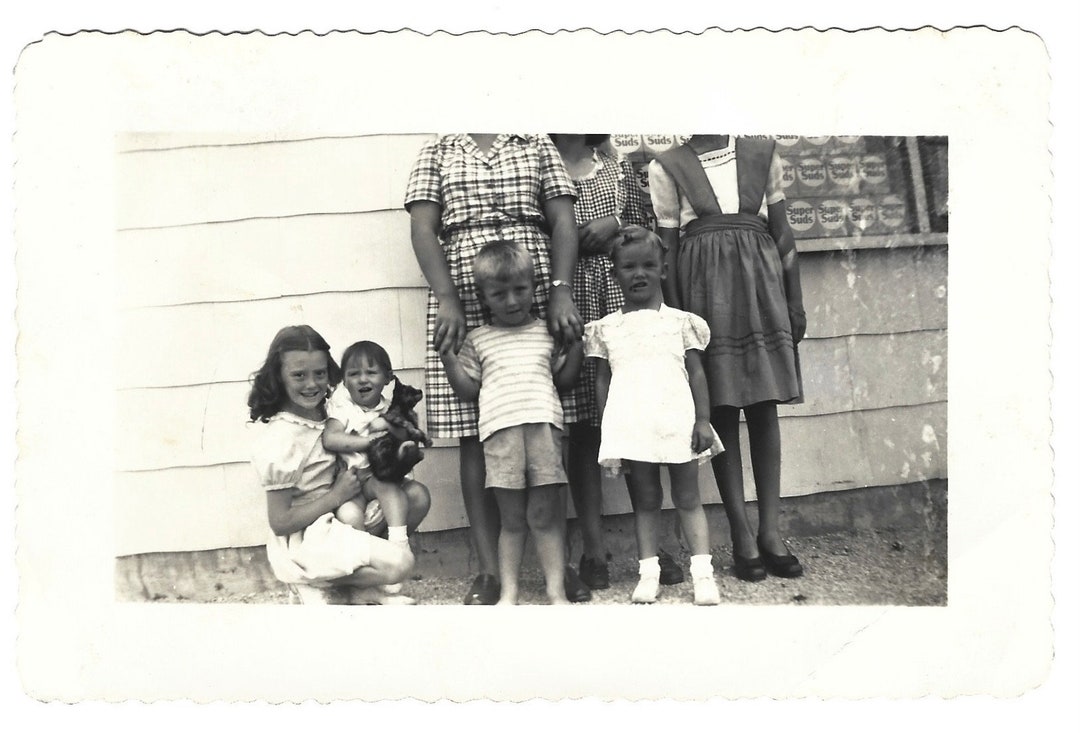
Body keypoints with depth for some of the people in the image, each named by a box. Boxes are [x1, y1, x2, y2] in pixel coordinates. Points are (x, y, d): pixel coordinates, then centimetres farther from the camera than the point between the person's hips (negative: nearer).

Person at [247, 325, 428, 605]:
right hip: (303, 543, -9)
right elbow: (279, 523, -20)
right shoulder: (280, 440, -22)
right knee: (399, 563, -23)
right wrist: (336, 496, -19)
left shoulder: (323, 413, 0)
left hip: (328, 523, 9)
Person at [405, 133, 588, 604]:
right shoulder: (438, 151, 14)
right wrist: (447, 299, -12)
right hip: (463, 303, 0)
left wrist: (560, 291, -9)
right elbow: (423, 229, 2)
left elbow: (562, 222, 6)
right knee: (474, 436, -2)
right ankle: (489, 570, 3)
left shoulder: (536, 144, 16)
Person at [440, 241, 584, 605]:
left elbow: (565, 379, 17)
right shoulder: (478, 339, 15)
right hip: (499, 429, 0)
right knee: (511, 518, 4)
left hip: (544, 424, 0)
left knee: (545, 514, 0)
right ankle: (508, 593, 12)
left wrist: (576, 343, 6)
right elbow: (468, 389, 12)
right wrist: (448, 358, 0)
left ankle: (556, 590, 6)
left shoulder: (548, 332, 16)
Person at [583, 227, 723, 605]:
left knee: (688, 498, 5)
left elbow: (697, 374, 5)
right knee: (645, 500, 8)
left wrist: (702, 419, -3)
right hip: (630, 428, 1)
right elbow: (602, 382, 10)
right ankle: (648, 573, 13)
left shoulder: (682, 322, 6)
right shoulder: (606, 329, 9)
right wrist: (605, 429, 4)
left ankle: (702, 572, 7)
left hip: (677, 423, -1)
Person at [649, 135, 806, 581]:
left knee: (764, 408, 1)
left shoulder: (761, 153, 12)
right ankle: (741, 535, 3)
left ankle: (771, 531, 5)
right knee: (721, 412, -1)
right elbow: (667, 249, 3)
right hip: (704, 289, -2)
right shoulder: (667, 168, 6)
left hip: (760, 281, 2)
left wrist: (795, 302, 8)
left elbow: (783, 234, 12)